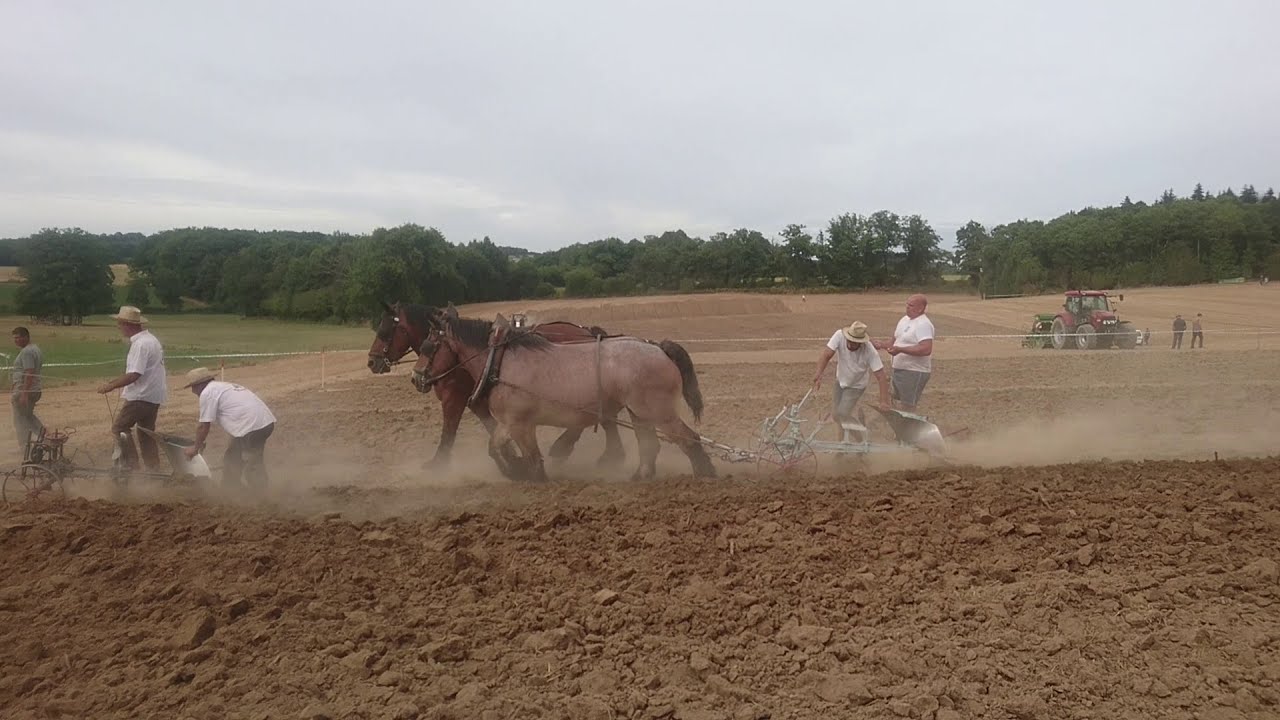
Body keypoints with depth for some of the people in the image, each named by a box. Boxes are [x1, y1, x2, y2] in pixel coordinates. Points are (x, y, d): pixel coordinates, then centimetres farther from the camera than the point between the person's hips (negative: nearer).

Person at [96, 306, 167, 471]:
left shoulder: (140, 344, -19)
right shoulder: (150, 339, 13)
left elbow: (134, 375, -25)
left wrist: (110, 386, -18)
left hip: (141, 397, -10)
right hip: (154, 396, 10)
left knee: (119, 428, -2)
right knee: (147, 434, 15)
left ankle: (131, 466, -3)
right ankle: (153, 470, 18)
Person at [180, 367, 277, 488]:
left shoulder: (207, 393, -4)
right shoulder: (222, 387, 26)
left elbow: (204, 425, -2)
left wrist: (196, 448, 11)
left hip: (253, 427, -10)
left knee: (253, 468, -4)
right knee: (232, 460, 22)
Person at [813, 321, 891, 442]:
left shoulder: (870, 352, -32)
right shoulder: (839, 336, -28)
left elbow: (881, 376, -31)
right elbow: (826, 354, -34)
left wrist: (884, 401, -37)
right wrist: (819, 374, -50)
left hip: (856, 386, -4)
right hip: (840, 381, 4)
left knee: (843, 414, -12)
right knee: (835, 415, 9)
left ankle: (862, 441, 9)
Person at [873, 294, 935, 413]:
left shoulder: (923, 325, -18)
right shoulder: (905, 319, 12)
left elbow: (926, 349, -29)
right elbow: (896, 340, 24)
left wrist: (900, 349, -30)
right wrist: (882, 344, 4)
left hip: (914, 372, -10)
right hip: (900, 369, 10)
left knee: (907, 408, -8)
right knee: (900, 404, 17)